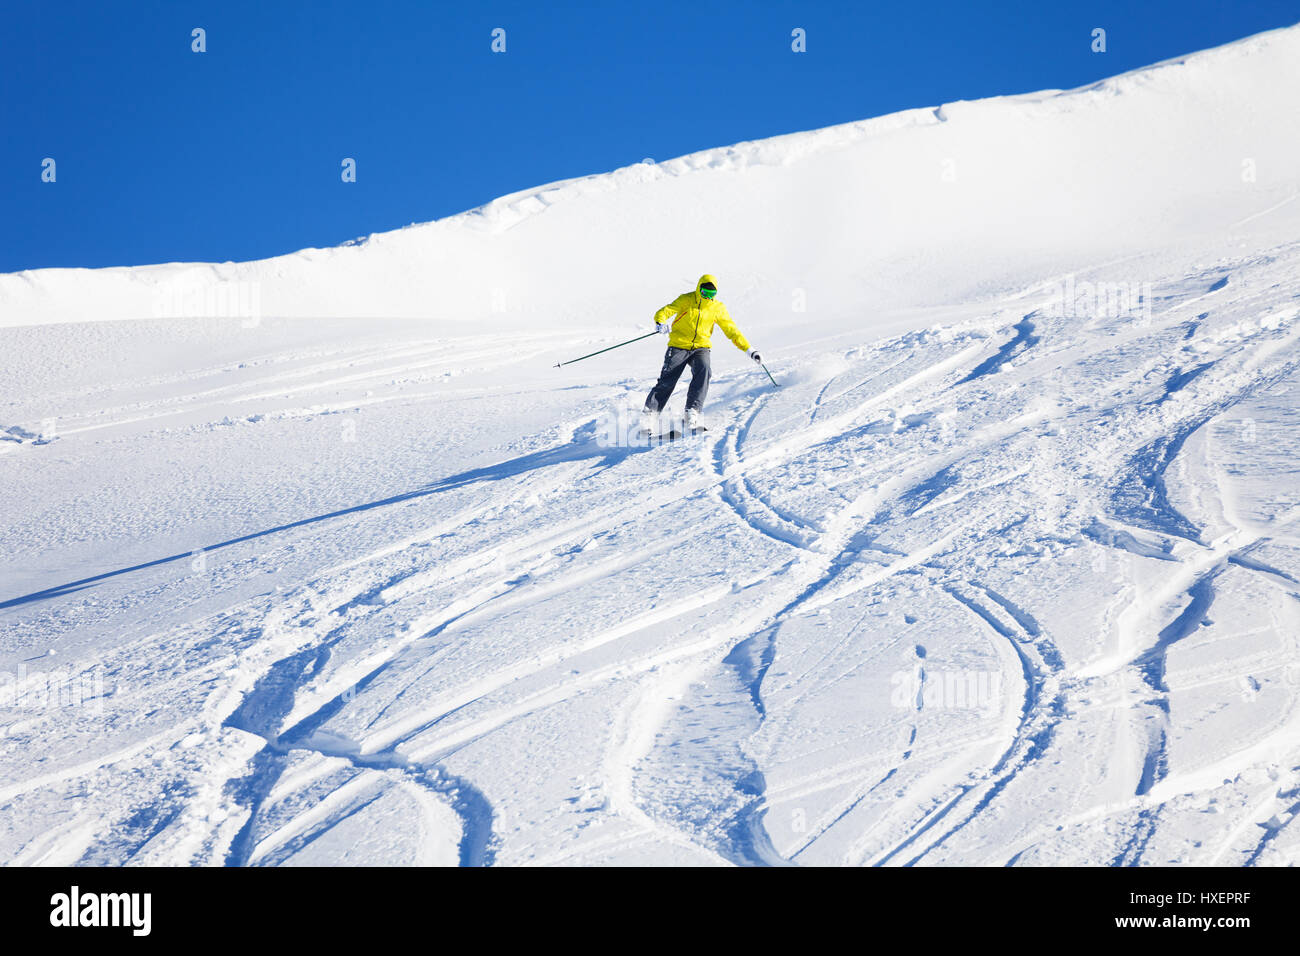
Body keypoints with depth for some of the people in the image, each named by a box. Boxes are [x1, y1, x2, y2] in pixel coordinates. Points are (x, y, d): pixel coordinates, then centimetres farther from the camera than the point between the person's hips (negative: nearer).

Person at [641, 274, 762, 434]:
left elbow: (732, 331, 10)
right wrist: (661, 323, -37)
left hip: (701, 347, 2)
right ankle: (649, 415, 7)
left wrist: (749, 350, 4)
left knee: (703, 371, -28)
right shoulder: (686, 300, -3)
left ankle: (692, 414, -31)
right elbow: (665, 311, -13)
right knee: (667, 382, -9)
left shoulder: (717, 308, 5)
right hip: (679, 346, -2)